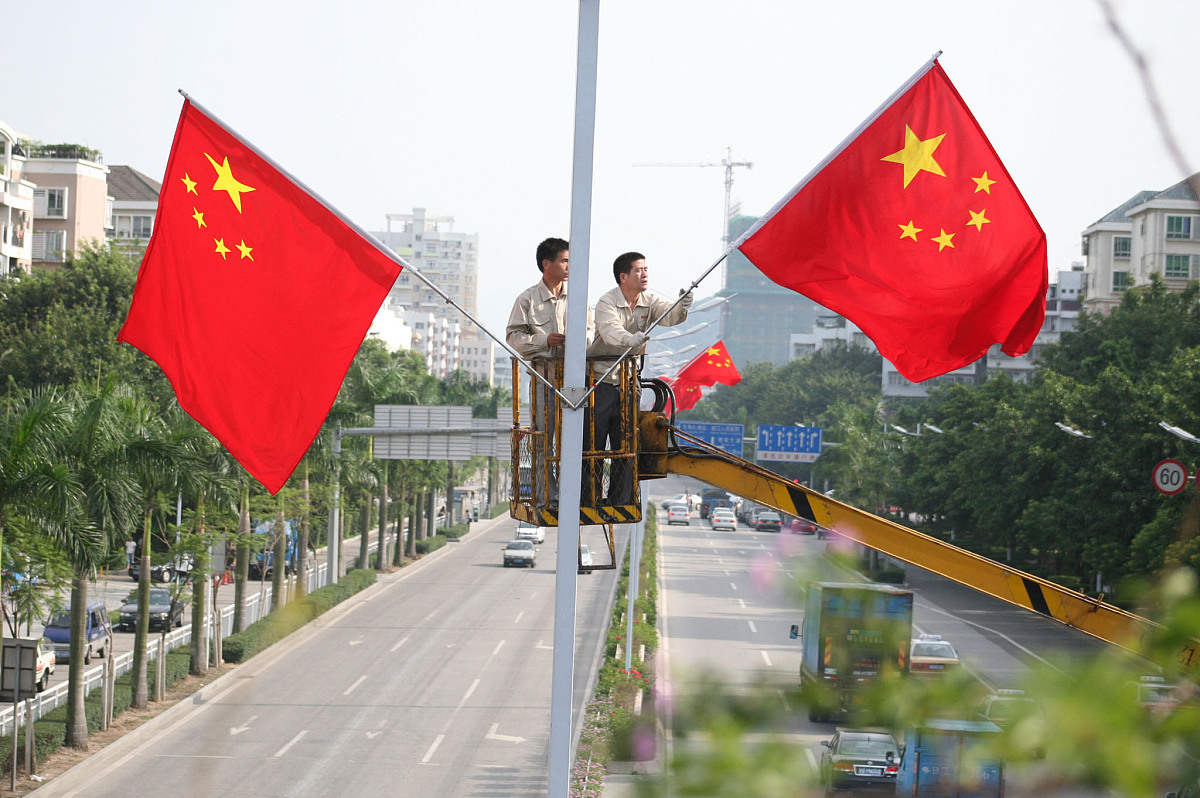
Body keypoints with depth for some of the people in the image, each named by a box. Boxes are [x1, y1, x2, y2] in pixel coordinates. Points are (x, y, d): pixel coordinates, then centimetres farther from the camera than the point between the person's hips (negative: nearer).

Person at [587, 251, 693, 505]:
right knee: (593, 441, -4)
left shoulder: (650, 301, 2)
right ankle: (590, 501, 2)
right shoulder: (606, 303, -13)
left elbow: (668, 315, -17)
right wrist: (631, 339, -52)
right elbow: (611, 332, -31)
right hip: (600, 378, -4)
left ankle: (620, 501, 12)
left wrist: (681, 308, -40)